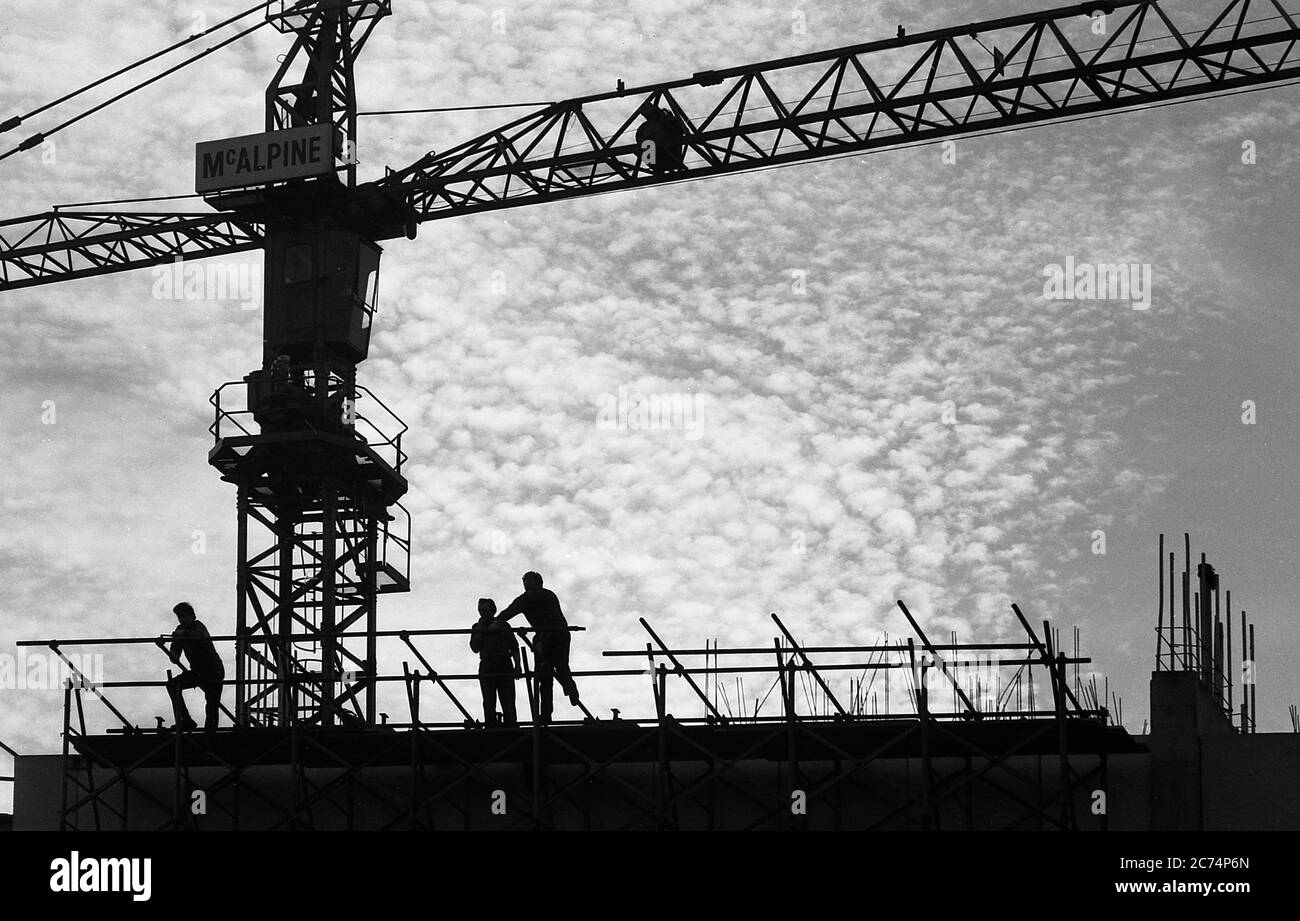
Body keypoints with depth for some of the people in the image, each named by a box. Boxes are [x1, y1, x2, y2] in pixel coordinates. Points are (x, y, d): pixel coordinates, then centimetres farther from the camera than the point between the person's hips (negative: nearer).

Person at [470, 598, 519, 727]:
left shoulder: (503, 625, 14)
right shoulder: (477, 627, 17)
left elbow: (514, 647, 10)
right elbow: (475, 648, 3)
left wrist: (517, 665, -3)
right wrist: (480, 630, -2)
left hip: (505, 665, -1)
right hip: (487, 666, 1)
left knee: (508, 701, -9)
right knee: (489, 703, -4)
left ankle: (511, 725, -12)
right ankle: (490, 726, -5)